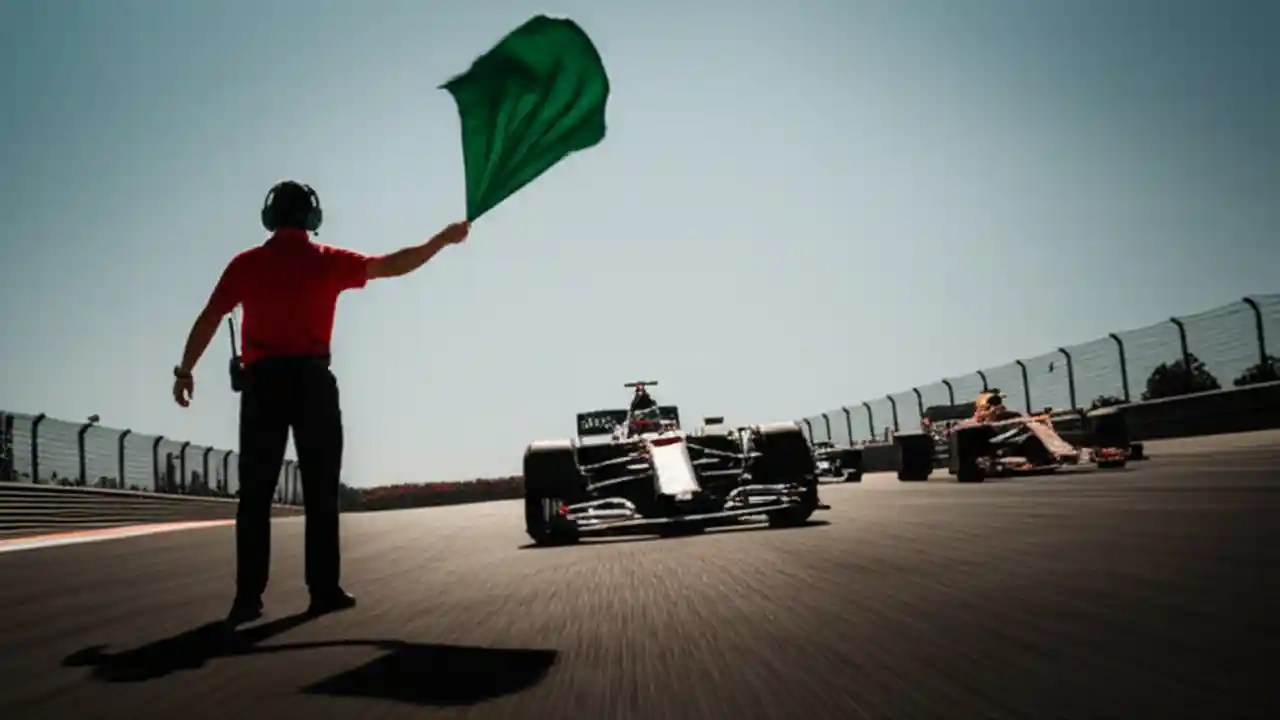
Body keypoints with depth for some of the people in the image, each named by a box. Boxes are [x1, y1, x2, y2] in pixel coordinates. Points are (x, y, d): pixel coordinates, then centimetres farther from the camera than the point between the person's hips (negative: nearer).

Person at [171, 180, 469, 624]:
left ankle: (248, 597, 0)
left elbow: (208, 319, 3)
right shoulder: (328, 261, 4)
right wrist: (444, 239, 21)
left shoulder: (246, 264, 6)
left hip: (261, 382, 1)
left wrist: (185, 371, 10)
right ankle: (324, 590, 2)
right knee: (320, 491, 4)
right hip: (311, 379, -1)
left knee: (255, 494, 3)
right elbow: (395, 265, 10)